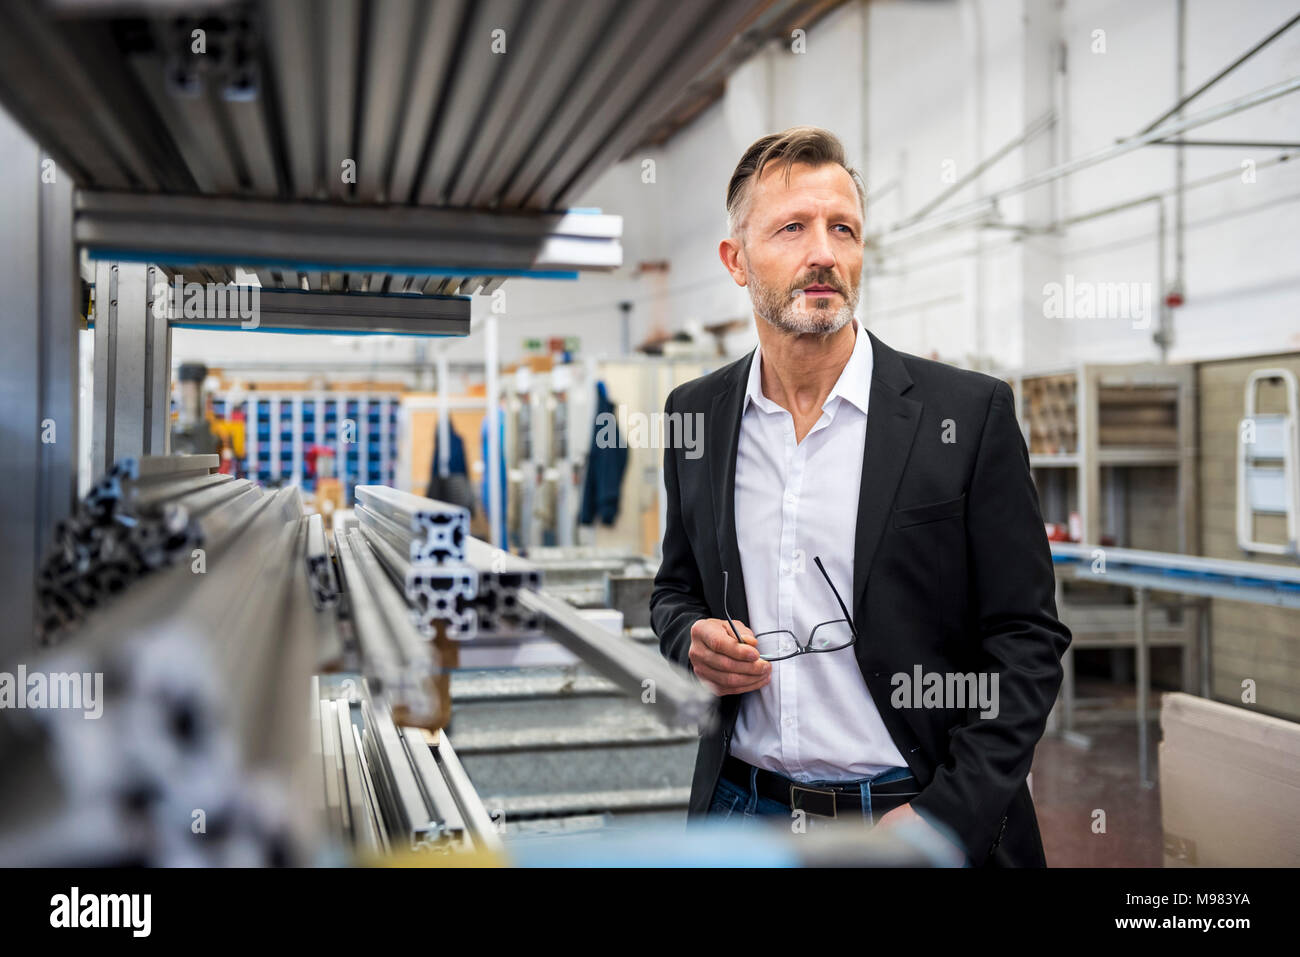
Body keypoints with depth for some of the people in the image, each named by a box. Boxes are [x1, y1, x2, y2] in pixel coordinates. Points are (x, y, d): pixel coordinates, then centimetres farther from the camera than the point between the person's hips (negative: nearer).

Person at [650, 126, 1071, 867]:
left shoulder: (968, 413, -9)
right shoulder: (695, 415, 1)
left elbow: (1028, 637, -8)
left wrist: (945, 816, -16)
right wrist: (692, 638, -8)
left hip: (921, 816, -3)